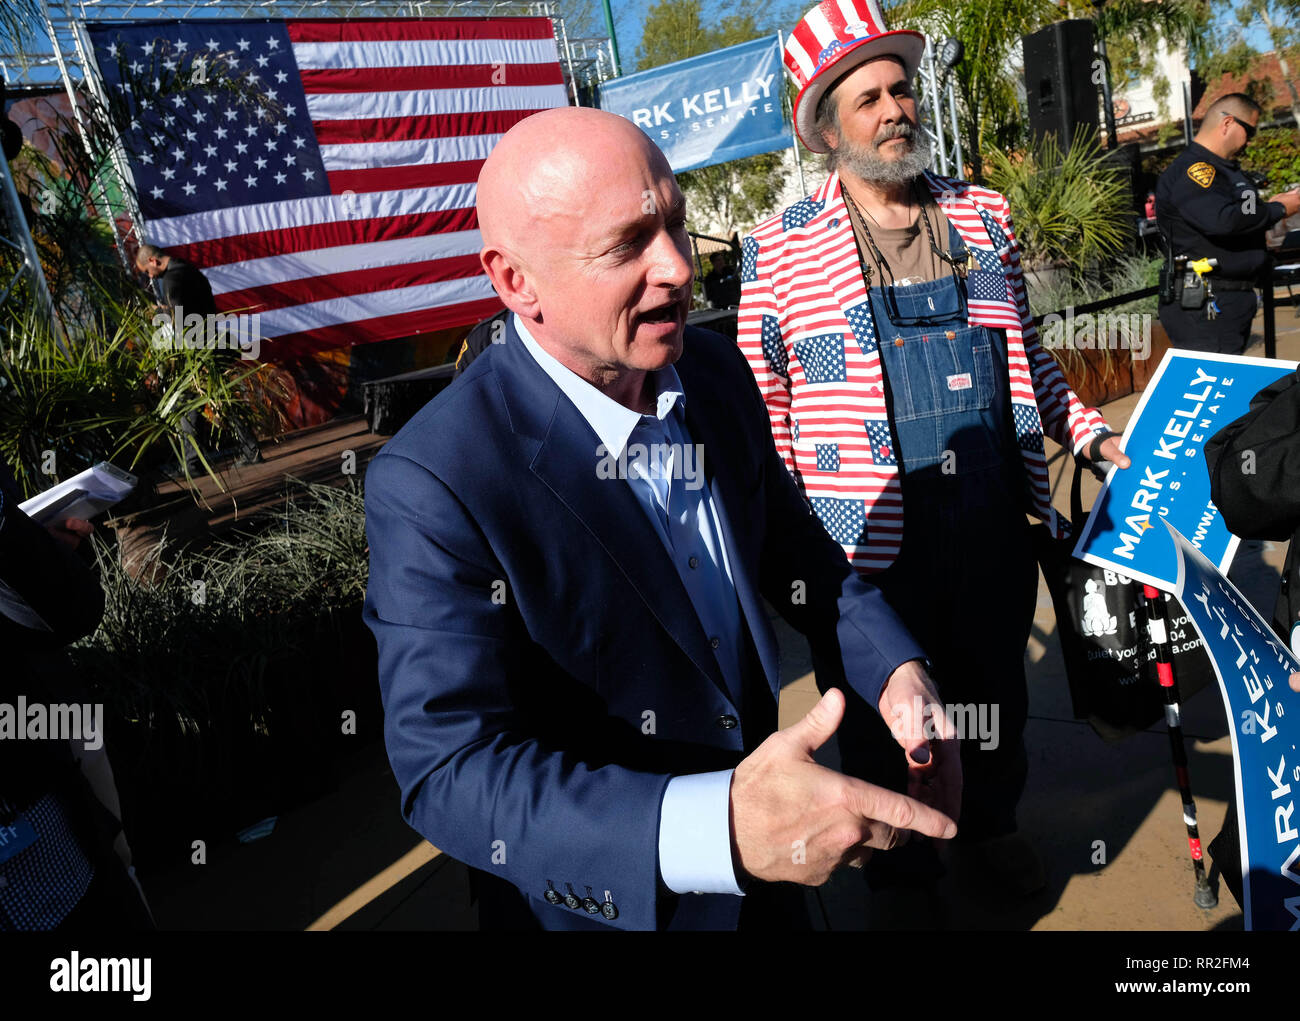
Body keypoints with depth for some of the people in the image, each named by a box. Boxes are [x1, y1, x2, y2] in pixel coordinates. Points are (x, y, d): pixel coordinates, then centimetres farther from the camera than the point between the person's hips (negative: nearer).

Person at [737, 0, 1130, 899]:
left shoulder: (983, 215, 7)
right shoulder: (780, 251, -6)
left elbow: (1027, 354, 16)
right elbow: (764, 405, -4)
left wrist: (1091, 435, 7)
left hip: (994, 522, 4)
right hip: (871, 540, -3)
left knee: (997, 691, 22)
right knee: (877, 713, 16)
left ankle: (994, 825, 50)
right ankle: (895, 853, 44)